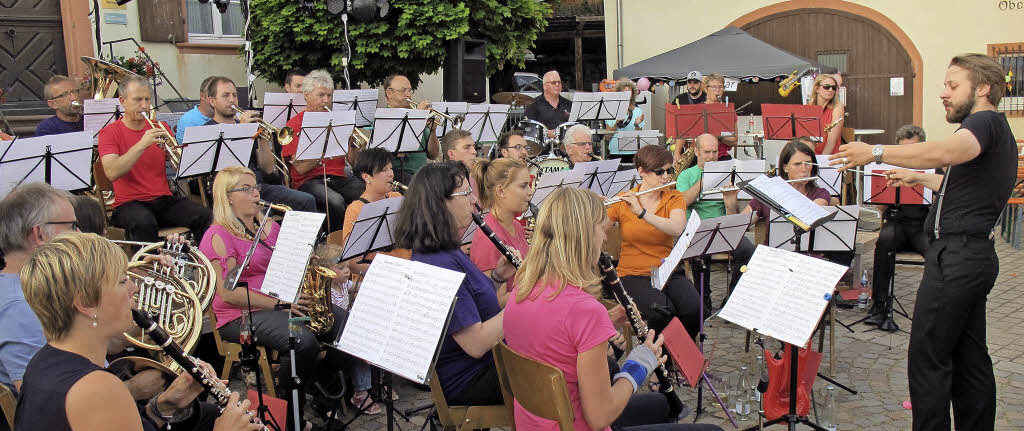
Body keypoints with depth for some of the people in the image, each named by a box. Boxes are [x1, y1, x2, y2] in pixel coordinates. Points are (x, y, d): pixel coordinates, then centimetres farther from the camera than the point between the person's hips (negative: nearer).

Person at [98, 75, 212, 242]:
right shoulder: (109, 133, 3)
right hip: (129, 204, -3)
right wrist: (142, 144, -22)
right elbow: (112, 173, -15)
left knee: (206, 217, -23)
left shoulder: (160, 127, 14)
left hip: (164, 200, 3)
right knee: (143, 222, -38)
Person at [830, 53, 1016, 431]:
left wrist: (878, 152, -32)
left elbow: (947, 152, -34)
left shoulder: (987, 122, -11)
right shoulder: (996, 131, 22)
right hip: (973, 255, 11)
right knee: (969, 358, 15)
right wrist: (920, 180, 34)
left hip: (956, 255, -11)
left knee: (928, 359, -6)